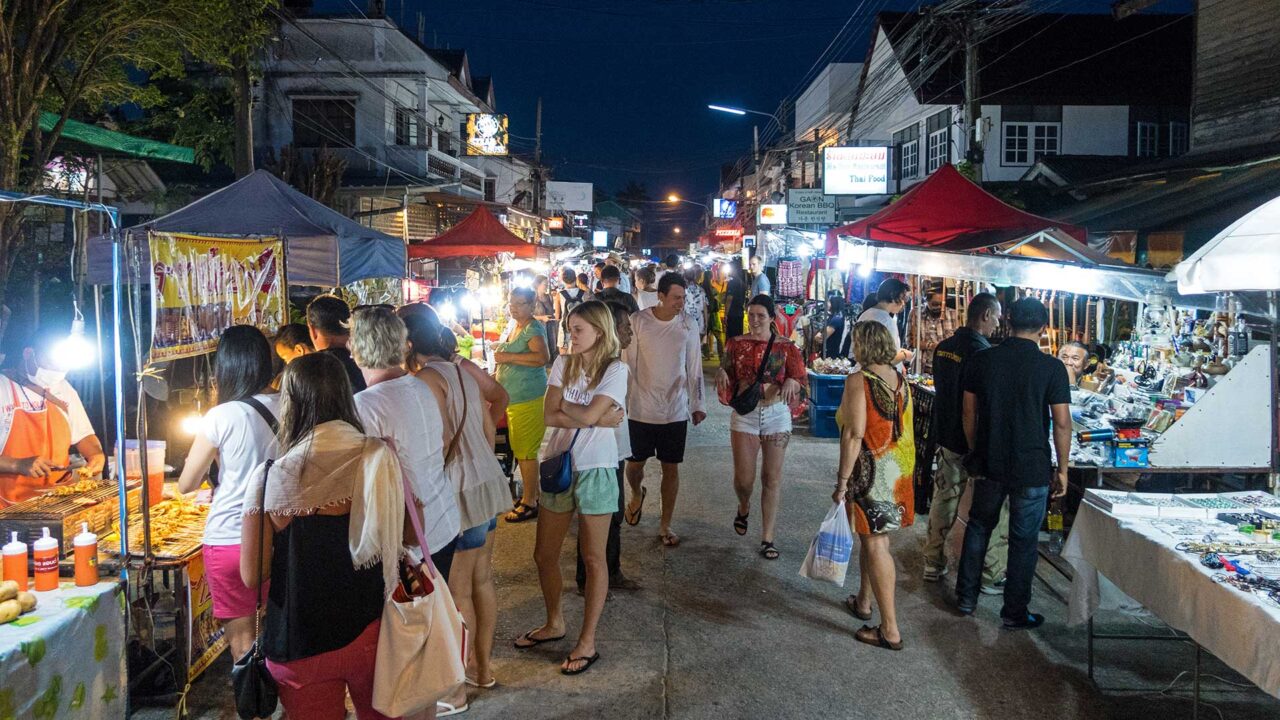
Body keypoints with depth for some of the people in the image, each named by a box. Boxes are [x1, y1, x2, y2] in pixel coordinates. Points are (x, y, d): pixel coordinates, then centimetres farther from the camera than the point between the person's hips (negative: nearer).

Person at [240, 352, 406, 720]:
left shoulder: (270, 480, -16)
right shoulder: (381, 459, -11)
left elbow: (252, 576, -9)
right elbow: (407, 535, 1)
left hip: (304, 647, -1)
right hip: (373, 633, 2)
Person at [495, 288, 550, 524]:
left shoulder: (533, 329, -15)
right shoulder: (513, 326, 14)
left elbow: (542, 357, -32)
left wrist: (507, 356, -29)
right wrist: (500, 352, 11)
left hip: (528, 399, -10)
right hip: (513, 398, 10)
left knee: (526, 451, -3)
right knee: (518, 450, 16)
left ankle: (530, 503, 7)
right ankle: (530, 493, 29)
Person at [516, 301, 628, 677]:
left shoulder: (616, 370, -9)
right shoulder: (563, 363, 4)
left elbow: (588, 414, -20)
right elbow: (550, 416, -8)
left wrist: (563, 403, -4)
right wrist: (599, 419, -15)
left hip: (595, 469, -5)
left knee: (593, 558, 6)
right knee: (544, 553, 13)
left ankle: (587, 642, 17)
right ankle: (554, 623, 35)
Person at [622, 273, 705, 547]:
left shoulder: (688, 326, -2)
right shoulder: (638, 321, -8)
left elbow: (694, 369, 5)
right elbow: (626, 364, -4)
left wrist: (697, 405, 6)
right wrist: (621, 400, -4)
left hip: (676, 411, 1)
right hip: (641, 409, -1)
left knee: (671, 468, 7)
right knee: (635, 464, 9)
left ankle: (665, 525, 21)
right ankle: (637, 494, 44)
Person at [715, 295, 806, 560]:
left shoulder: (786, 346, -1)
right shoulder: (737, 344, 3)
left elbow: (801, 379, 0)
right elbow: (728, 380, 10)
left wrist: (792, 382, -22)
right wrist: (721, 374, -13)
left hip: (777, 415, -1)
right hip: (745, 414, 1)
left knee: (772, 478, 4)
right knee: (743, 478, 0)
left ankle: (767, 538, 14)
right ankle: (744, 507, 37)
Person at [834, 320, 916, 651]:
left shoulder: (859, 381, -17)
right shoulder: (900, 379, 5)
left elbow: (854, 435, -21)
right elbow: (905, 428, 12)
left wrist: (842, 481, -16)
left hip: (871, 471, -8)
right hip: (899, 469, 8)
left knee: (875, 544, -2)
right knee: (871, 537, 22)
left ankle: (890, 630, 2)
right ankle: (863, 601, 39)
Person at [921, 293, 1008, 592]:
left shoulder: (944, 347, 4)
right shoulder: (982, 351, -21)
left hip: (946, 437, 8)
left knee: (943, 500, 16)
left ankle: (934, 564, 24)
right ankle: (991, 576, 11)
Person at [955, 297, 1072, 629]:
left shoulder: (981, 360, -3)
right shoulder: (1052, 367, -11)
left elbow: (969, 413, 3)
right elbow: (1062, 423, -9)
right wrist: (1062, 469, 2)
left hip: (988, 464, 3)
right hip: (1032, 467, -3)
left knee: (978, 526, 19)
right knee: (1024, 539, 9)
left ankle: (966, 598, 27)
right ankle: (1015, 612, 19)